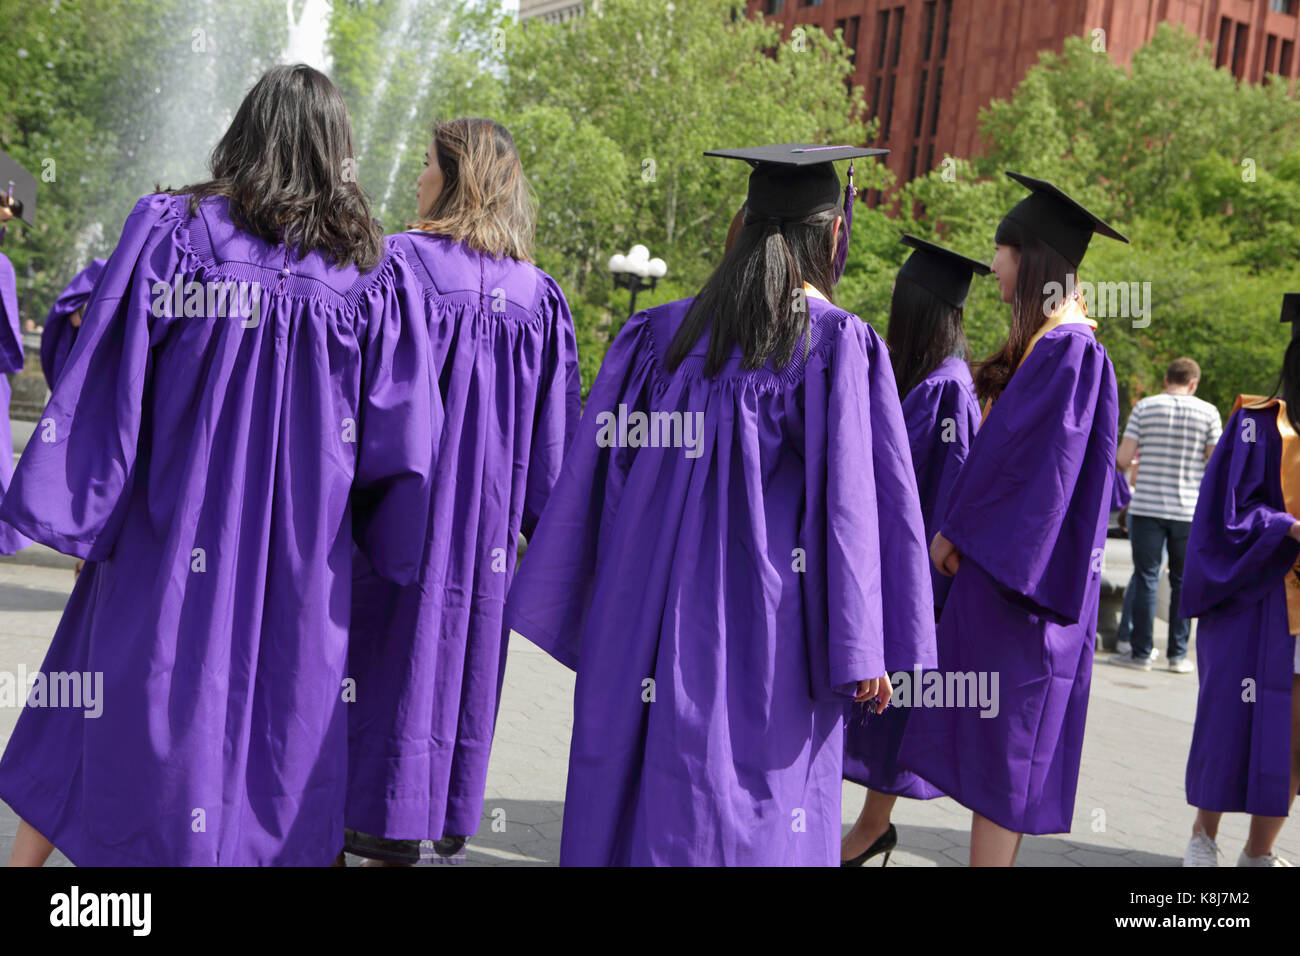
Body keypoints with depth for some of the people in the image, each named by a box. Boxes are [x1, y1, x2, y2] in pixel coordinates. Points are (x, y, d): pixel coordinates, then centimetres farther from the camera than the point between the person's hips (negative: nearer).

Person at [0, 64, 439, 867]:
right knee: (282, 709, 12)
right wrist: (384, 537, 13)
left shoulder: (172, 230, -7)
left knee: (111, 707, 13)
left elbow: (104, 384, -8)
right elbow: (398, 437, -1)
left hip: (173, 528, 0)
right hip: (303, 551, 1)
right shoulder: (373, 270, -3)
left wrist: (69, 502, -1)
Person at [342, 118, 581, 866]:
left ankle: (389, 824, 11)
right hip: (490, 514, 5)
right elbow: (555, 425, 6)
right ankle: (450, 817, 24)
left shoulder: (398, 264, -11)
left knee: (398, 642, 5)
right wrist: (539, 520, 13)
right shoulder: (537, 292, 3)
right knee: (465, 642, 14)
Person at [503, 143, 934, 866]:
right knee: (756, 814, 3)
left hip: (654, 616, 4)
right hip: (765, 620, -4)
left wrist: (594, 614, 14)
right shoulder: (839, 345, -8)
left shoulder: (664, 331, 5)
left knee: (634, 789, 12)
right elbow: (855, 501, -11)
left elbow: (601, 469, 7)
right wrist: (867, 646, -7)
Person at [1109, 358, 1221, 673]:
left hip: (1147, 508, 0)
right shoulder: (1208, 412, 1)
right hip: (1190, 511, 1)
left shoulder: (1144, 408, 0)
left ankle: (1141, 652, 5)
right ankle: (1178, 655, 10)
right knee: (1183, 582, 8)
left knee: (1146, 579, 4)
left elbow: (1123, 459, -3)